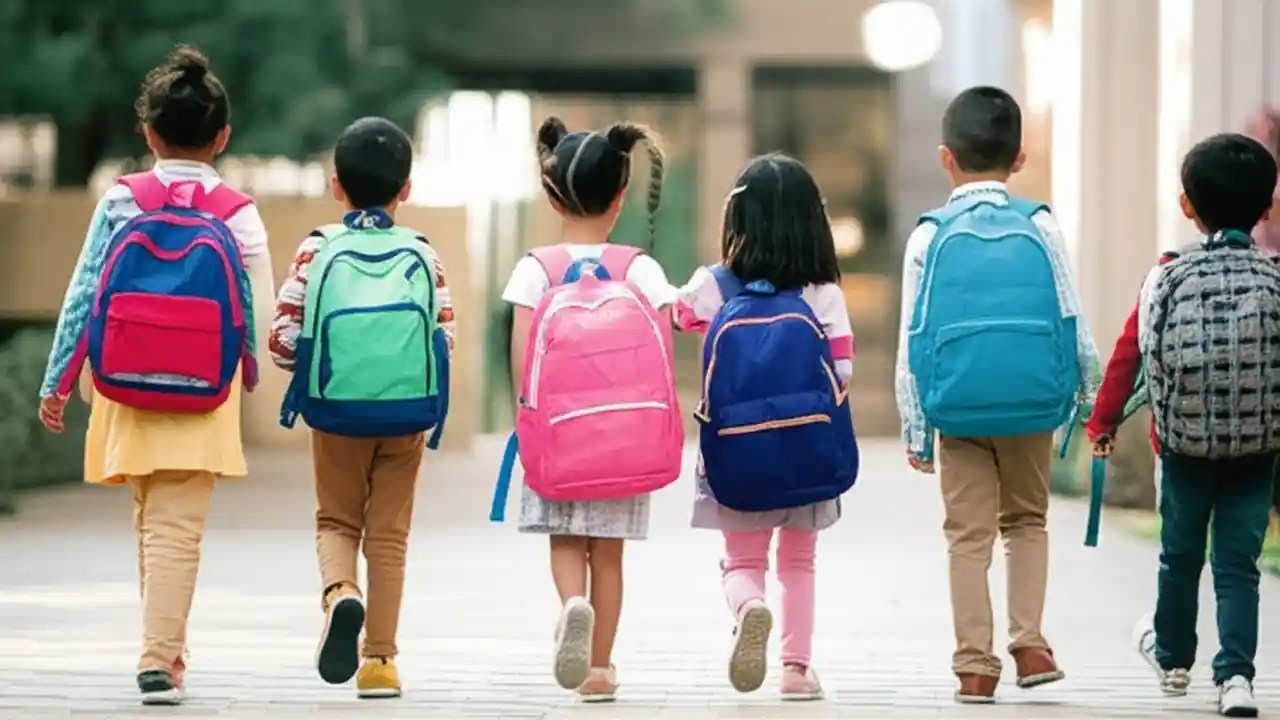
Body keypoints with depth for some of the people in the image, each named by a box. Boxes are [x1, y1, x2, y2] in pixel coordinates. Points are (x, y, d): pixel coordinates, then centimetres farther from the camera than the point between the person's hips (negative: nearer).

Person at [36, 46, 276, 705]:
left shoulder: (121, 201, -1)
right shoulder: (237, 215, -3)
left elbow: (83, 294, -2)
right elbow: (258, 313, -3)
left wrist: (56, 381, 5)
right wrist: (251, 372, 17)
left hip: (128, 391, 2)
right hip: (204, 401, -2)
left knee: (150, 520, 18)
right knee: (179, 528, -4)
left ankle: (166, 649, 27)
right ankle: (159, 658, -15)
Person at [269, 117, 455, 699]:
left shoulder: (318, 250, -1)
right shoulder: (423, 255, 2)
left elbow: (283, 337, -7)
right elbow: (445, 336, -4)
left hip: (336, 410, -1)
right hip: (407, 414, 1)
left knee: (336, 521, 15)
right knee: (389, 535, 11)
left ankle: (340, 593, -16)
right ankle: (379, 659, 10)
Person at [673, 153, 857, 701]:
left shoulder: (714, 287, -6)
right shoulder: (824, 295, -7)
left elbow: (674, 319, 12)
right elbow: (842, 374, -9)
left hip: (737, 450, 0)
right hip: (806, 450, 1)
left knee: (741, 561, 8)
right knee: (798, 562, 16)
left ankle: (750, 607, -24)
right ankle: (797, 667, 12)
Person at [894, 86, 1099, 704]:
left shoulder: (930, 236, 0)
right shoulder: (1039, 228, 1)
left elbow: (912, 341, 0)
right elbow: (1072, 323, 2)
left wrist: (914, 429, 6)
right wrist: (1091, 396, 13)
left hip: (956, 412, -1)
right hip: (1032, 405, 1)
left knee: (968, 535, 7)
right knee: (1027, 520, 20)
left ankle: (975, 665, 5)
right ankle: (1029, 642, 10)